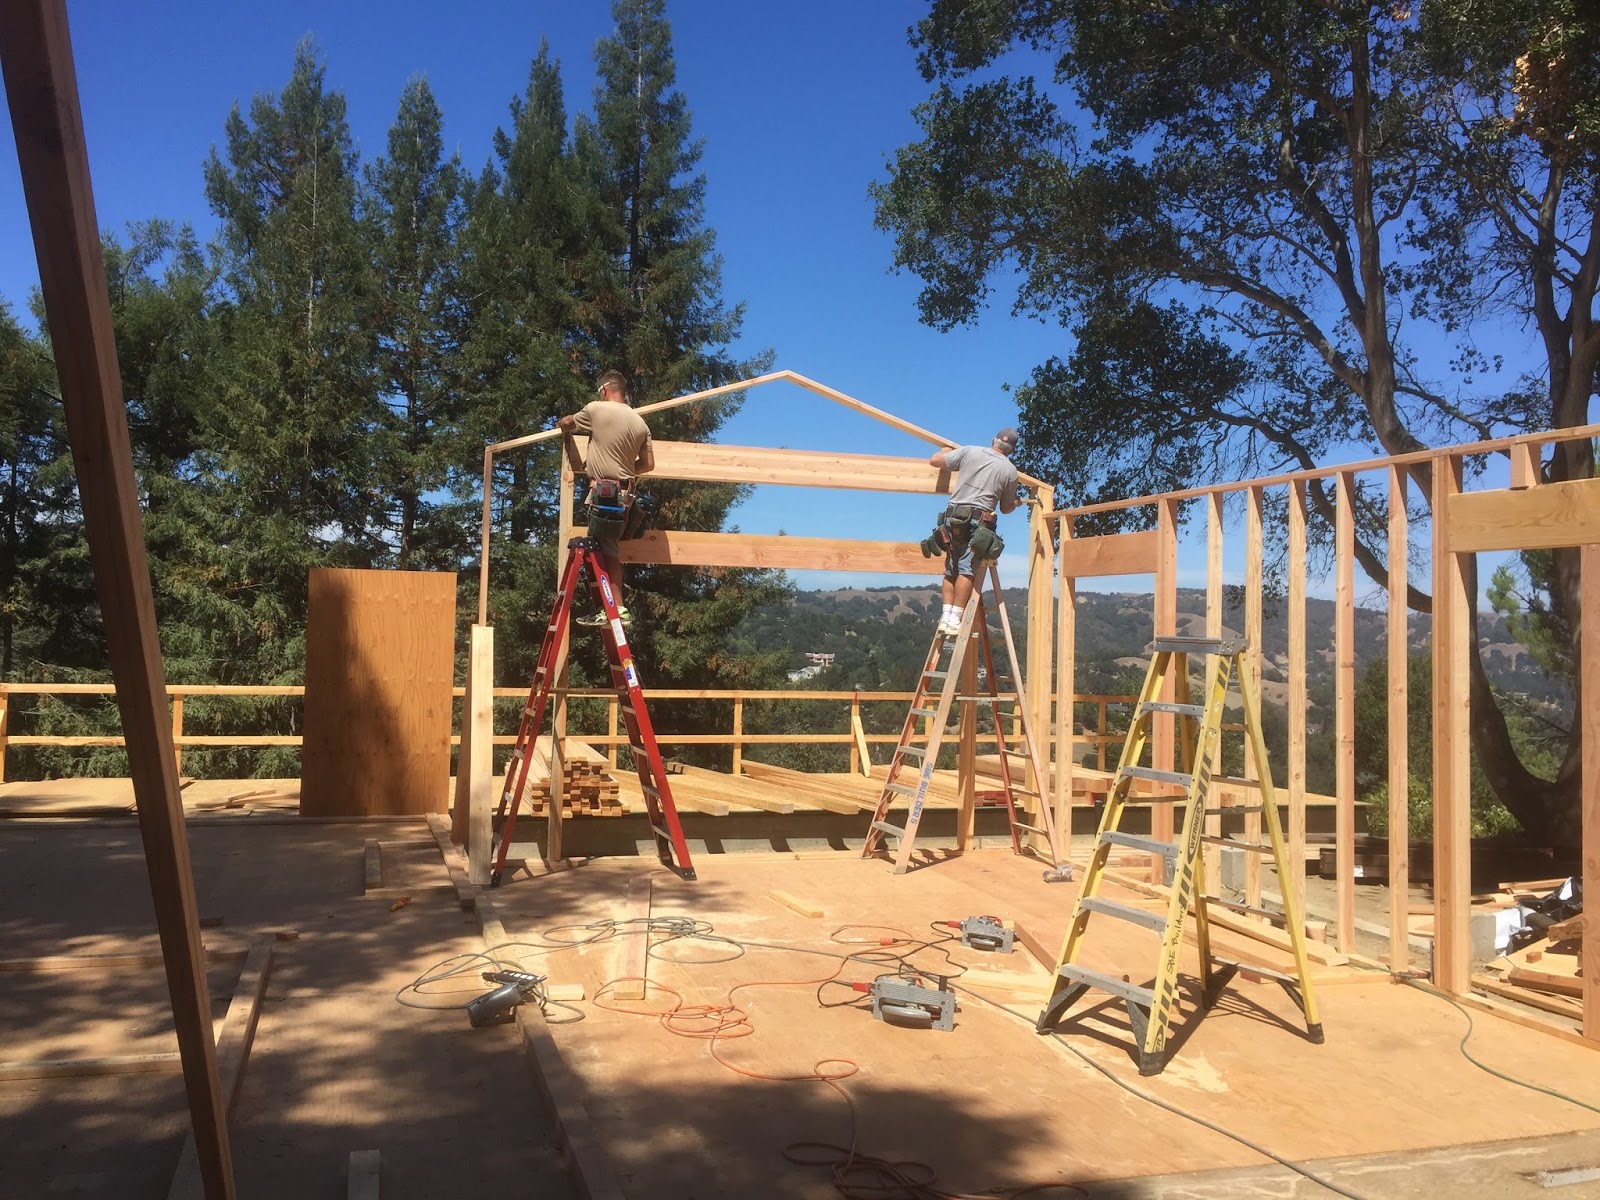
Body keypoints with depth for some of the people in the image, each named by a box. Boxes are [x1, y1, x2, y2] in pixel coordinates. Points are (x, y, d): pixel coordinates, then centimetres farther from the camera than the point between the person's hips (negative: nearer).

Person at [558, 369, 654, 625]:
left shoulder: (596, 409, -4)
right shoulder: (640, 423, 11)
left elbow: (568, 423, 15)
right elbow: (648, 464, 15)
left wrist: (562, 423, 38)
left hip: (603, 492, -7)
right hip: (624, 493, 7)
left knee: (605, 551, -5)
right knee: (609, 551, 13)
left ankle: (616, 609, -7)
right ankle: (616, 608, 12)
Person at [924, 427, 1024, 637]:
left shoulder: (969, 451, 9)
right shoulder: (1010, 470, 8)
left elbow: (934, 461, 12)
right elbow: (1005, 508, 17)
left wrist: (946, 451, 34)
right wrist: (1017, 502, 40)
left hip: (953, 516, 3)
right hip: (977, 521, -3)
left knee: (951, 570, 10)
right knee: (966, 570, -8)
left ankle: (946, 615, 1)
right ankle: (955, 619, -16)